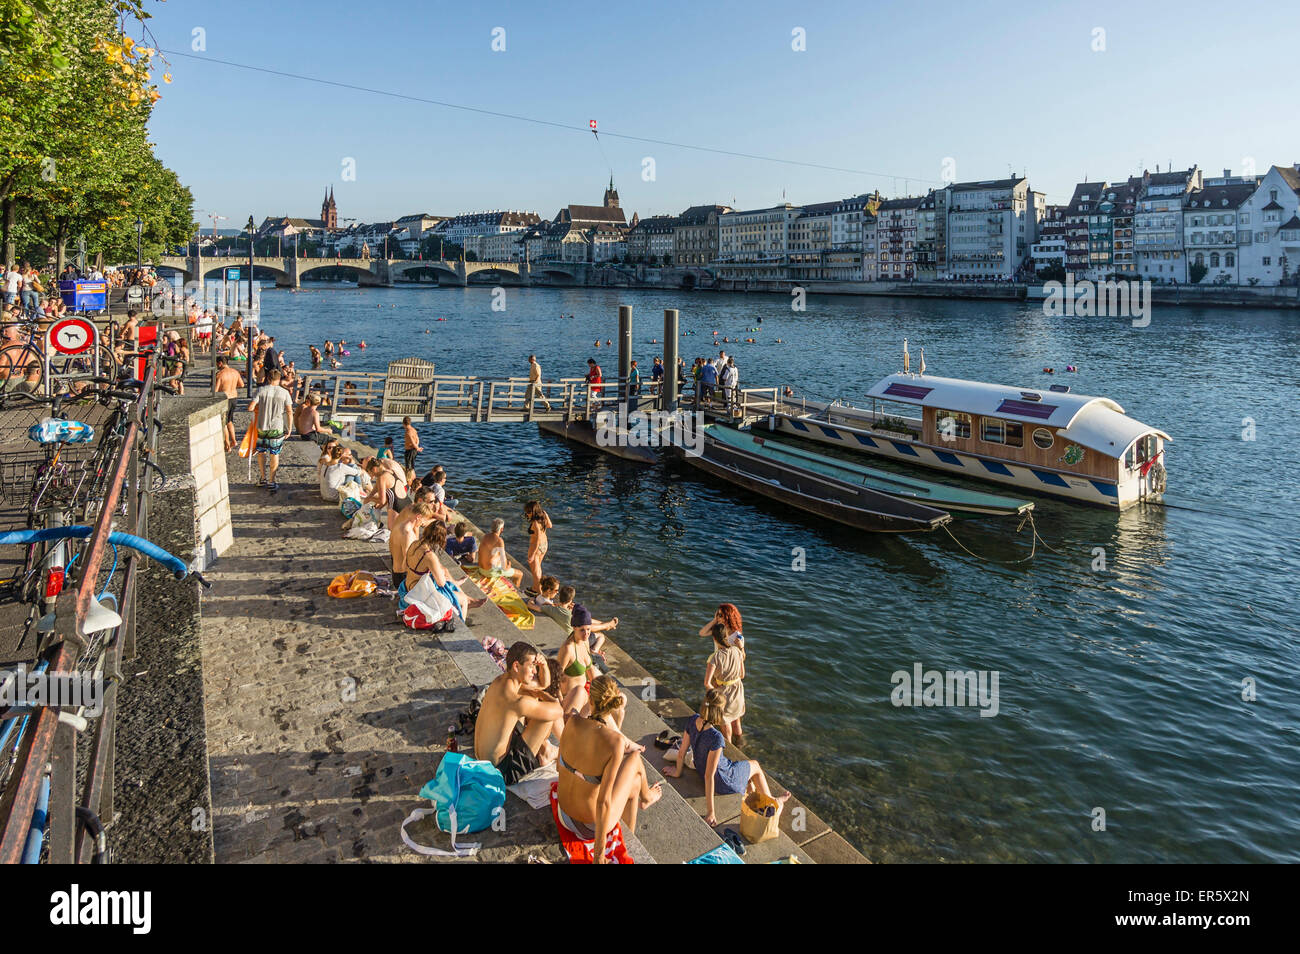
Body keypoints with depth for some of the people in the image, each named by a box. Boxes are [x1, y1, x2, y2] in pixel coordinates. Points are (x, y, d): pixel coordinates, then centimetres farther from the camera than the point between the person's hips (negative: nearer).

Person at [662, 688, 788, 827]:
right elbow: (709, 776, -33)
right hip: (723, 781, -6)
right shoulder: (716, 737, -38)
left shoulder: (694, 721, -17)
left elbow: (681, 751, -4)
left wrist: (677, 772, 15)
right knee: (756, 766, 23)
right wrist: (710, 811, -25)